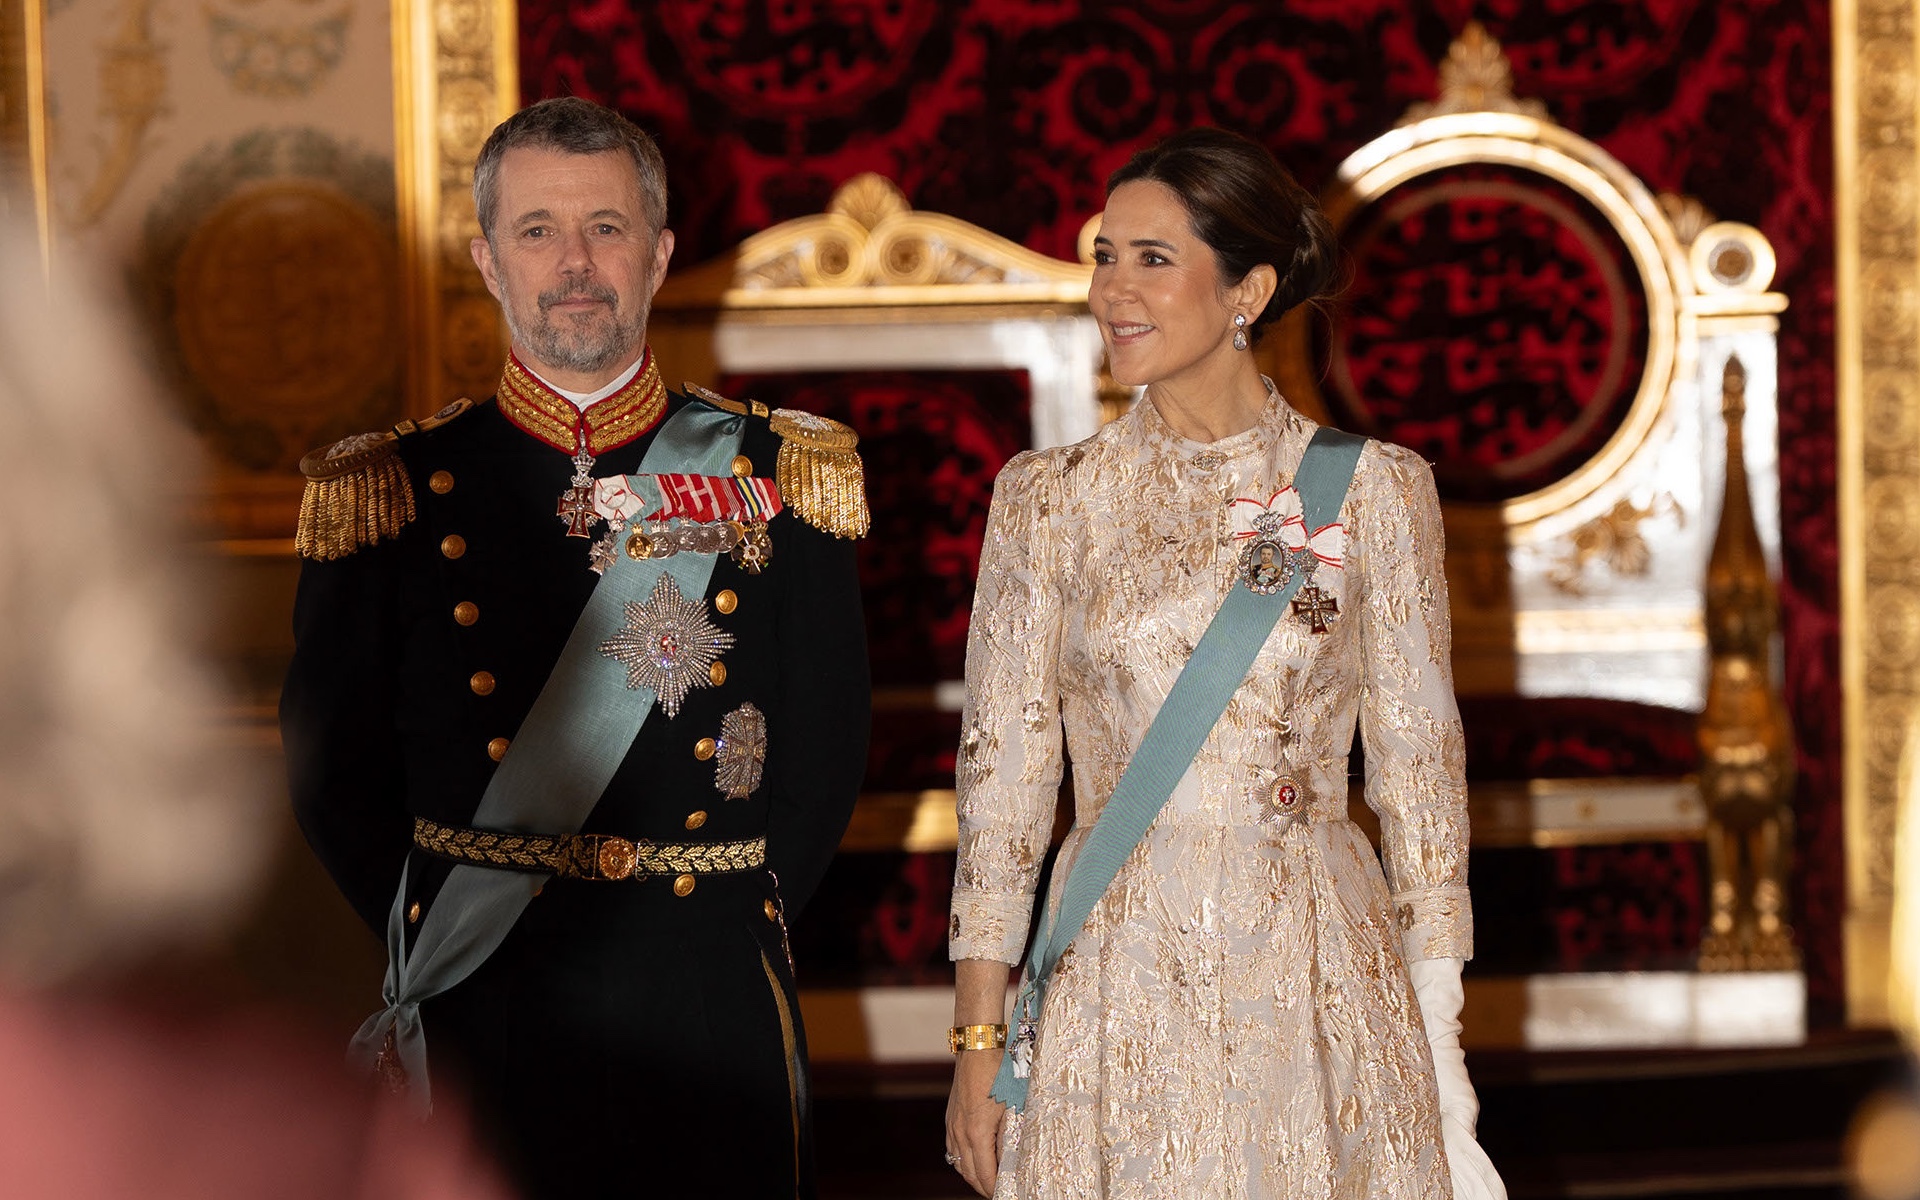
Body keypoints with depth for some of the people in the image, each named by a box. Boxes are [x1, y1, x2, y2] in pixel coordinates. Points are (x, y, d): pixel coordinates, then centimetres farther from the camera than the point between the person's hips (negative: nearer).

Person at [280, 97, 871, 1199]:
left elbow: (828, 753, 8)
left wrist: (727, 943, 2)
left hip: (713, 1026, 1)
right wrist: (438, 949, 2)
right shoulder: (397, 495, 3)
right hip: (480, 1027, 0)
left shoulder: (776, 479, 5)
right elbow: (334, 770, 7)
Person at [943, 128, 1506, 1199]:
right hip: (1119, 983, 1)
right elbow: (1004, 766, 3)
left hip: (1318, 987, -1)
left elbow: (1417, 762, 2)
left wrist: (1441, 1046, -1)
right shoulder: (1050, 499, 3)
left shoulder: (1372, 489, 0)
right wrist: (979, 1037, -2)